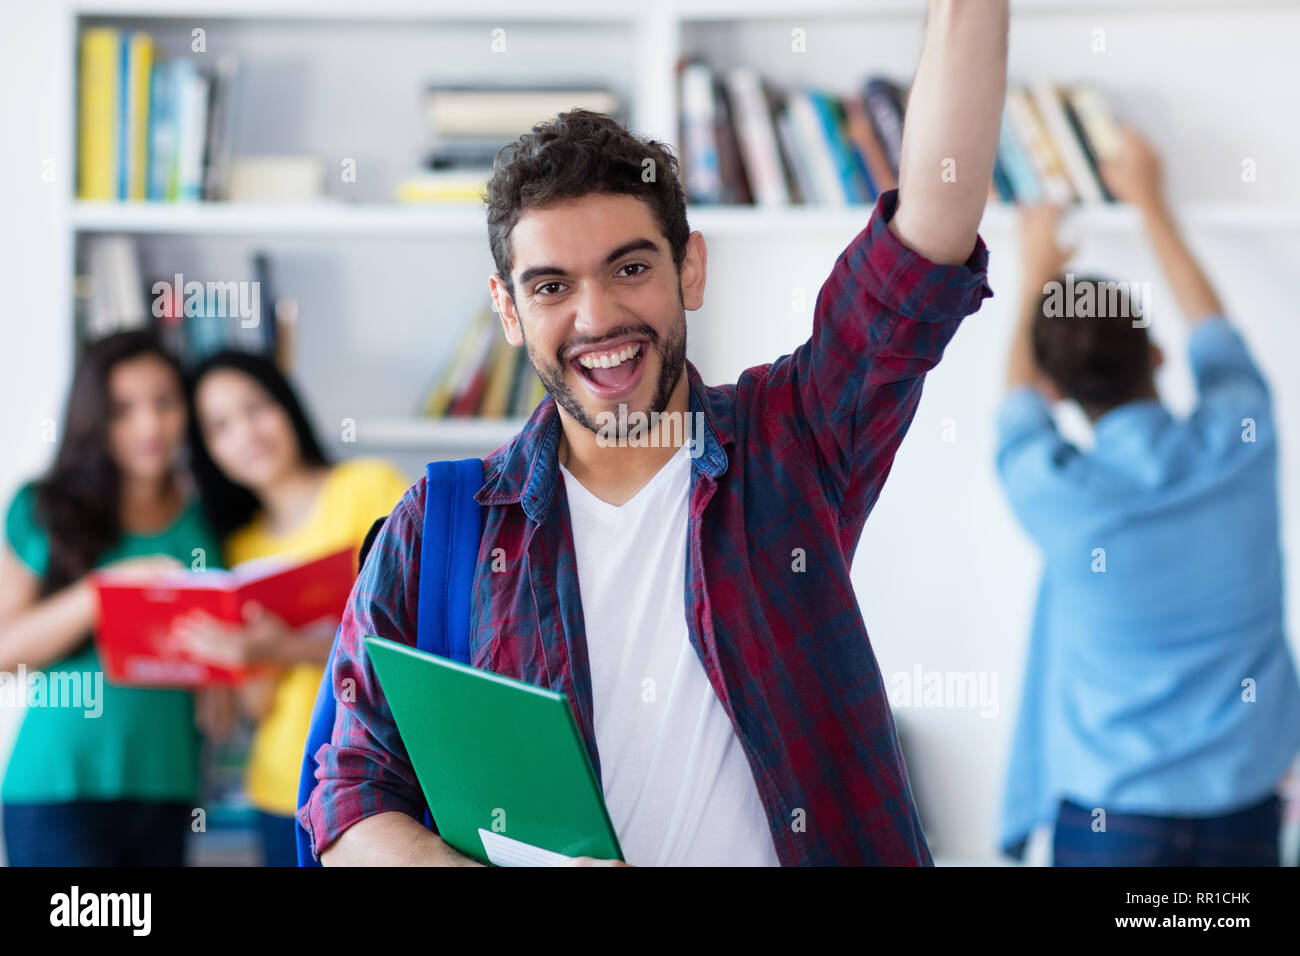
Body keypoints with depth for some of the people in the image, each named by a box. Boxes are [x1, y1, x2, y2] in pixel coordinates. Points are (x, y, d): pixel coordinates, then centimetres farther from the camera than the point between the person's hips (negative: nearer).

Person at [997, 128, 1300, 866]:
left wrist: (1038, 274, 26)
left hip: (1113, 814, -2)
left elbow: (1021, 402, 12)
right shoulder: (1240, 437, -9)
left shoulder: (1054, 491, -14)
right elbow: (1211, 327, 15)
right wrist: (1148, 201, 28)